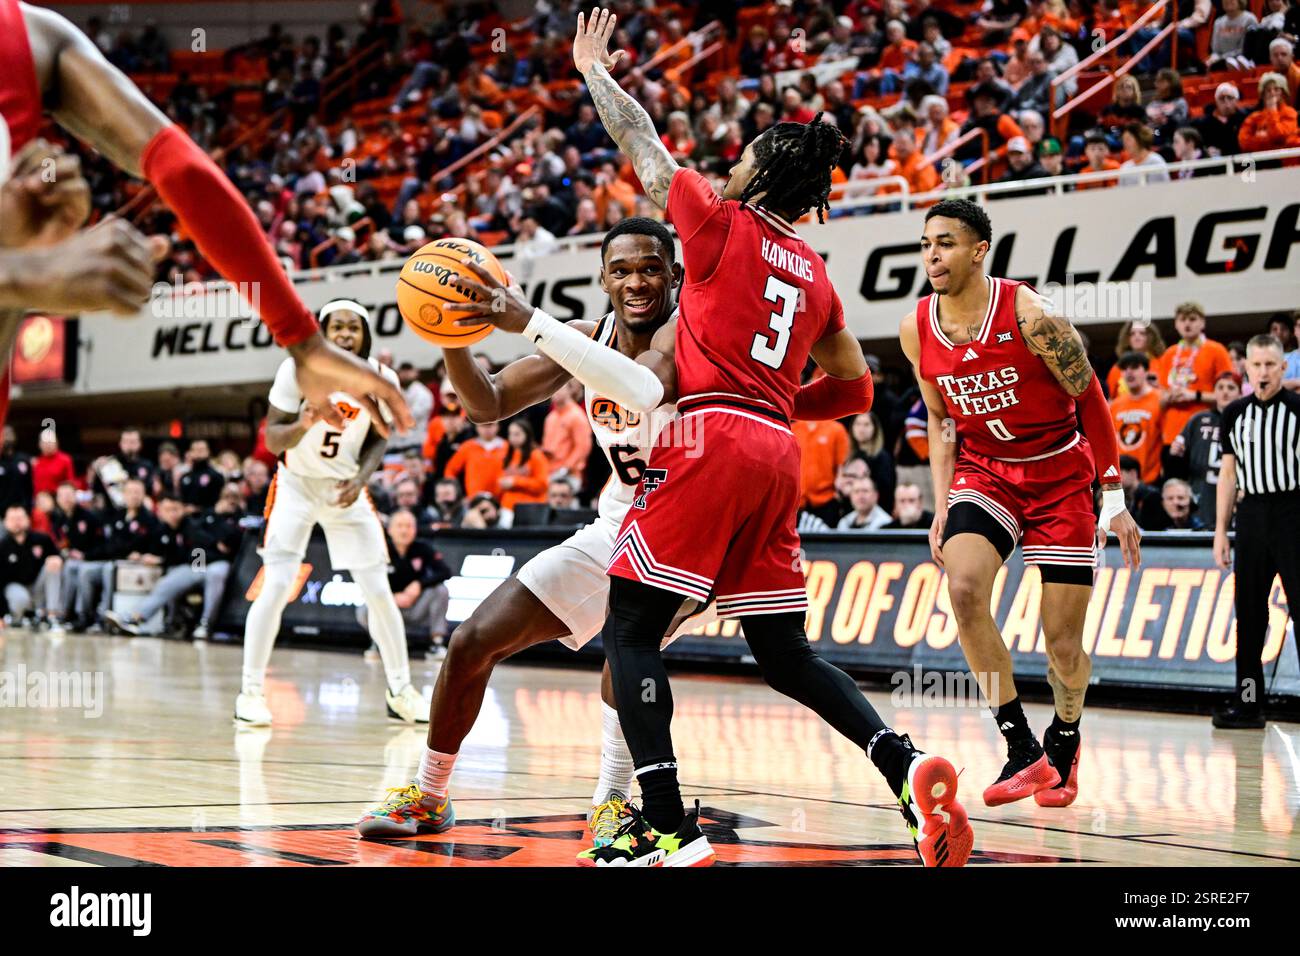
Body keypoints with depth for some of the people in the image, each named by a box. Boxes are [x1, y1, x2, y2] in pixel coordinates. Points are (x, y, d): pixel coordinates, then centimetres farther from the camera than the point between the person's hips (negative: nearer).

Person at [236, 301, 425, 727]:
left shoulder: (381, 379, -11)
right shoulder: (298, 369, -19)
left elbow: (378, 439, 3)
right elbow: (273, 439, -16)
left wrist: (361, 478, -16)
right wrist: (303, 425, -38)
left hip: (345, 490, 3)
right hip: (297, 486, -3)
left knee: (379, 592, 2)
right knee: (276, 587, -14)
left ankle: (400, 691, 18)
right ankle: (250, 693, -4)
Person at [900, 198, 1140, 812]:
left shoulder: (1029, 316, -21)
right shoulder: (917, 330, -6)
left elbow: (1091, 402, -10)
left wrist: (1115, 500, -9)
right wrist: (942, 506, 1)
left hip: (1061, 475, -3)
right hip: (985, 472, 3)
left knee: (1063, 643, -2)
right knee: (963, 588, -25)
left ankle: (1063, 743, 31)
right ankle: (1023, 753, -15)